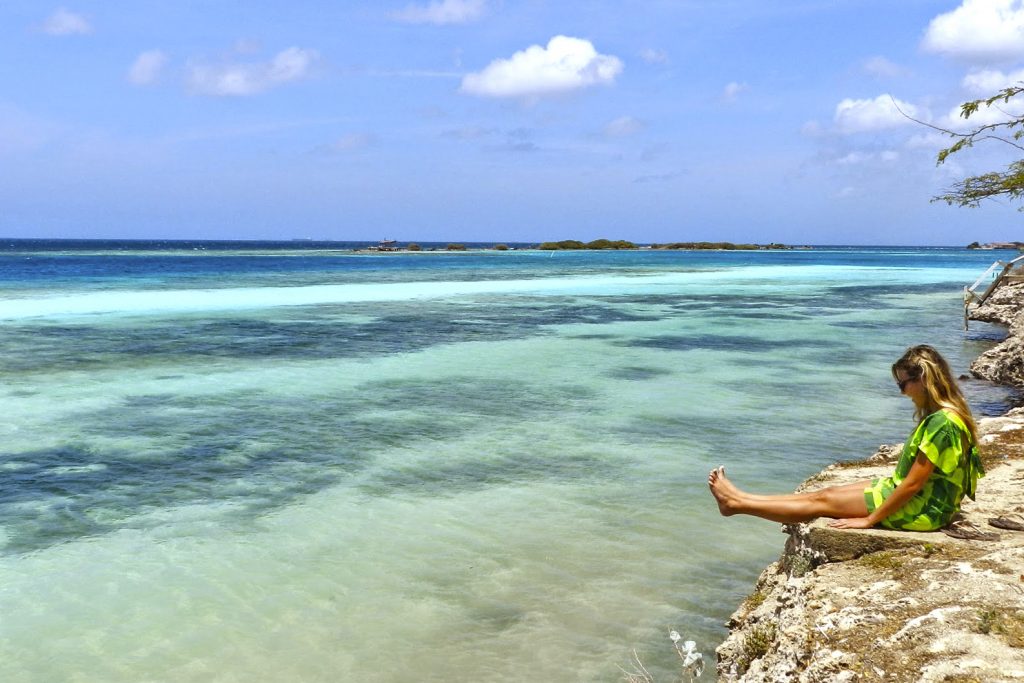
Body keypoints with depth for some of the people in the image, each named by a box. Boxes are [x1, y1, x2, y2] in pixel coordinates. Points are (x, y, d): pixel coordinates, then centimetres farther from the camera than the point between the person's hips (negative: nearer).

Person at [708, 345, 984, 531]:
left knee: (825, 500, -2)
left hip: (921, 510, -9)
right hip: (916, 497, 9)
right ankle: (741, 499, 14)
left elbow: (913, 483, -25)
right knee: (831, 492, 8)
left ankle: (737, 504, 7)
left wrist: (869, 519, -19)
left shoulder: (942, 423, -26)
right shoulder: (941, 414, 6)